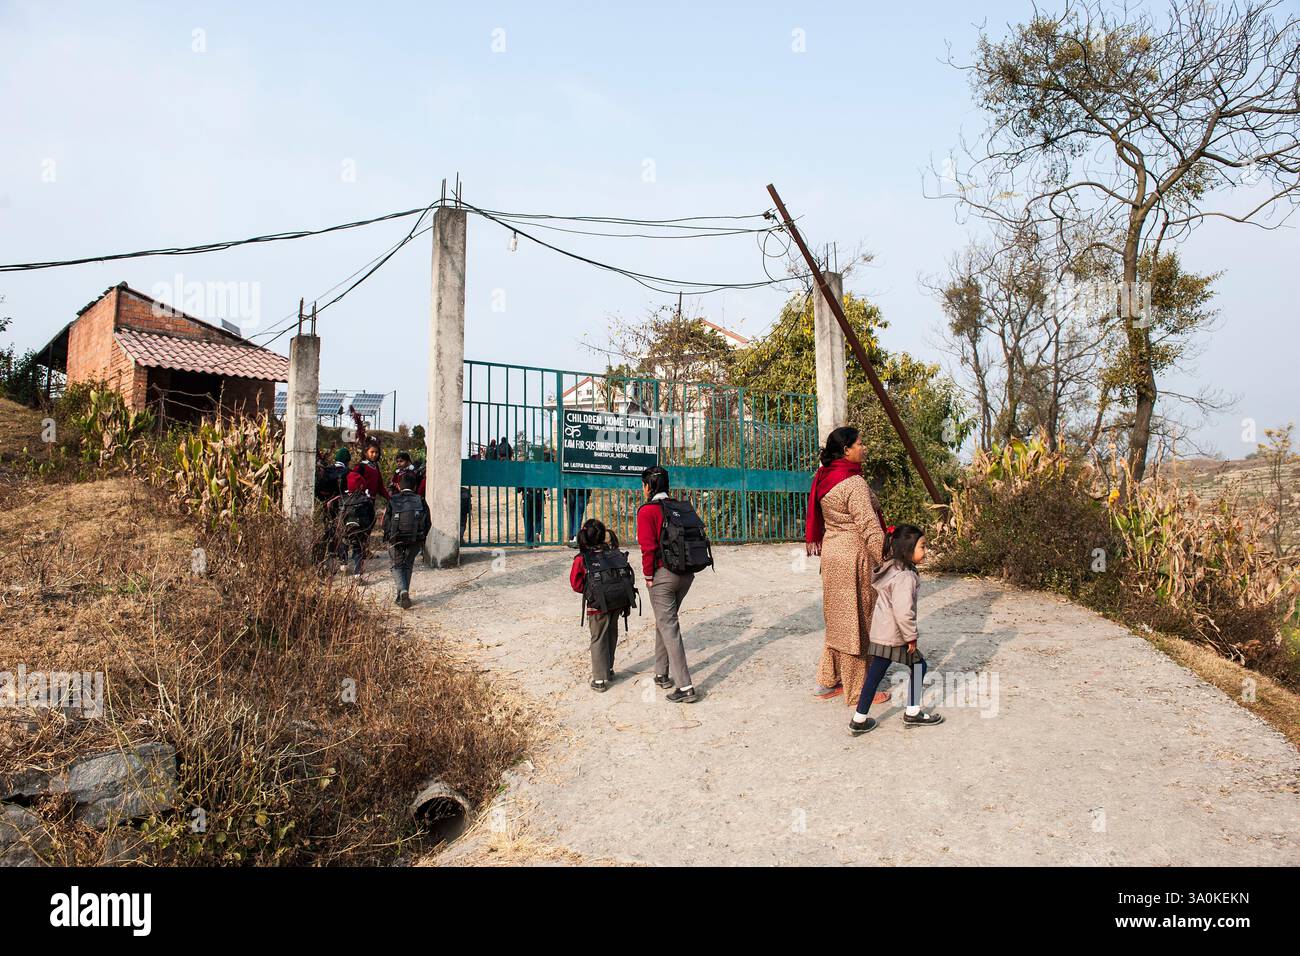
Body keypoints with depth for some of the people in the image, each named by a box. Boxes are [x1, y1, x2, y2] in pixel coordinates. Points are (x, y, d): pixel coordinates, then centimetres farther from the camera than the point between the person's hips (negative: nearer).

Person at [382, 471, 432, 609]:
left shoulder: (392, 501, -4)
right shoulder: (420, 501, -1)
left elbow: (385, 522, -2)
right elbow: (428, 523, 1)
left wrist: (388, 538, 14)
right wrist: (422, 538, 14)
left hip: (396, 540, -1)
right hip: (415, 541, 2)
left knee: (397, 566, 11)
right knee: (408, 566, 19)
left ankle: (403, 591, -13)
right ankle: (402, 596, 19)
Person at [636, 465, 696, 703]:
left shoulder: (647, 511, -10)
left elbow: (648, 547, -16)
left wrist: (648, 575, -5)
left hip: (662, 574, -7)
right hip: (686, 574, 7)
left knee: (669, 628, -3)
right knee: (665, 621, 22)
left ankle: (685, 687, -6)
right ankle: (662, 674, 31)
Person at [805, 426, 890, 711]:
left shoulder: (824, 479, 8)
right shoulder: (854, 484, -19)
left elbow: (817, 517, 16)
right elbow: (870, 527, -20)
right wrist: (887, 564, -17)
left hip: (832, 553, 9)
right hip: (854, 558, -9)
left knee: (839, 620, 18)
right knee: (855, 623, 1)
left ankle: (827, 682, 26)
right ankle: (857, 692, 12)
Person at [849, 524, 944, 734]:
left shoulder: (889, 568, 8)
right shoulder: (905, 577, -22)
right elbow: (903, 611, -28)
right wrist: (911, 637, -16)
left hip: (879, 632, 9)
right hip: (895, 636, -9)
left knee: (875, 673, 11)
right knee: (918, 666, 11)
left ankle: (859, 720, 13)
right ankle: (912, 713, 23)